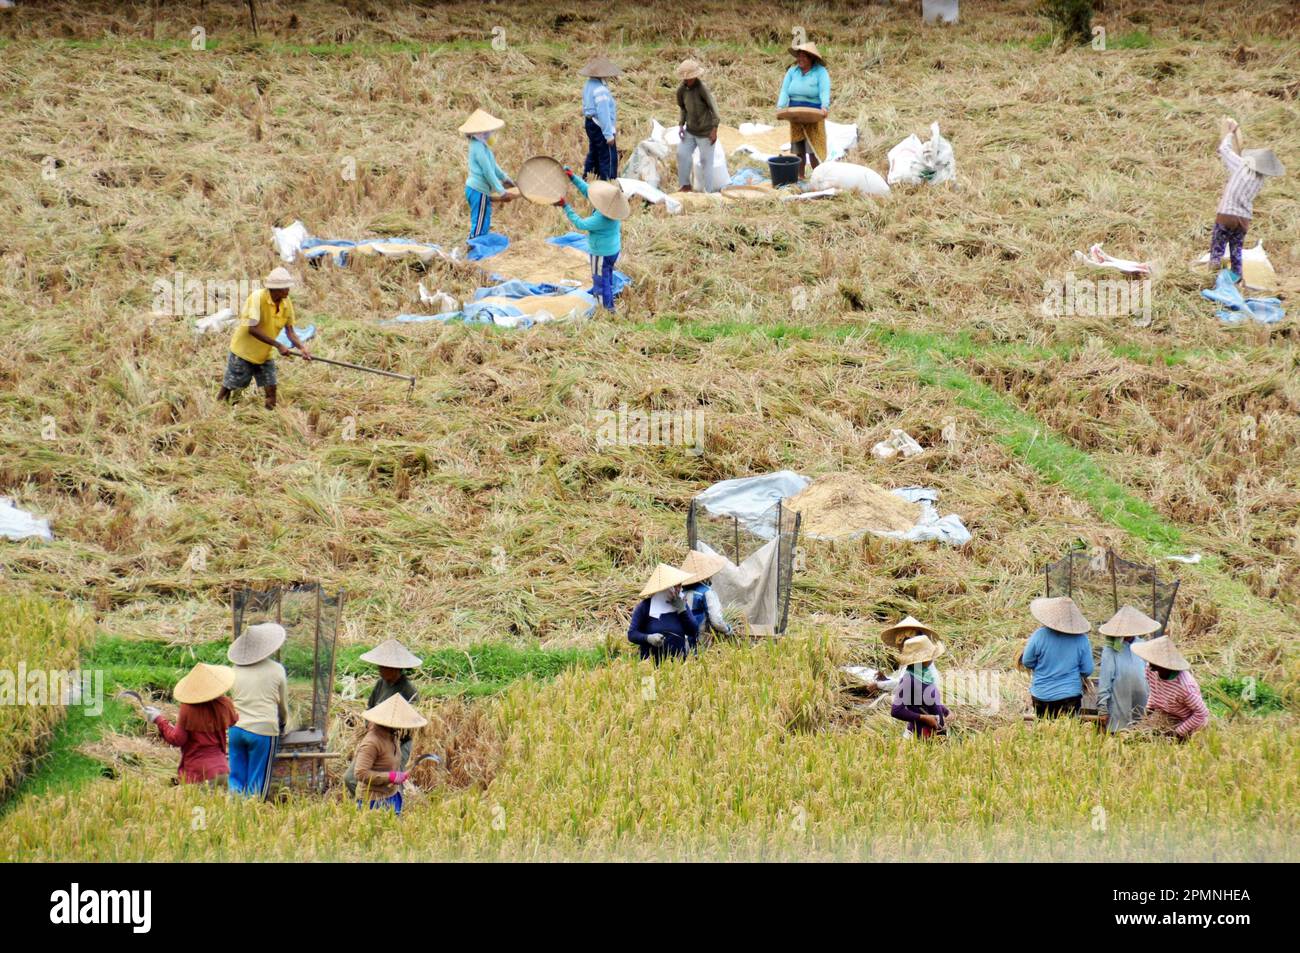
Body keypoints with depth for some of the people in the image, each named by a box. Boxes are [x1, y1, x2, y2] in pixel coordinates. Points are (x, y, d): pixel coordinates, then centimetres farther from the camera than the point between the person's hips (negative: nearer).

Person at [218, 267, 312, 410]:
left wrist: (301, 347, -20)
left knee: (271, 391, 0)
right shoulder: (257, 298, -26)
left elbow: (290, 330, -1)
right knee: (228, 388, 5)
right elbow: (252, 329, -30)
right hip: (243, 350, -5)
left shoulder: (286, 303, -7)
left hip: (265, 354, 5)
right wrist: (278, 345, -30)